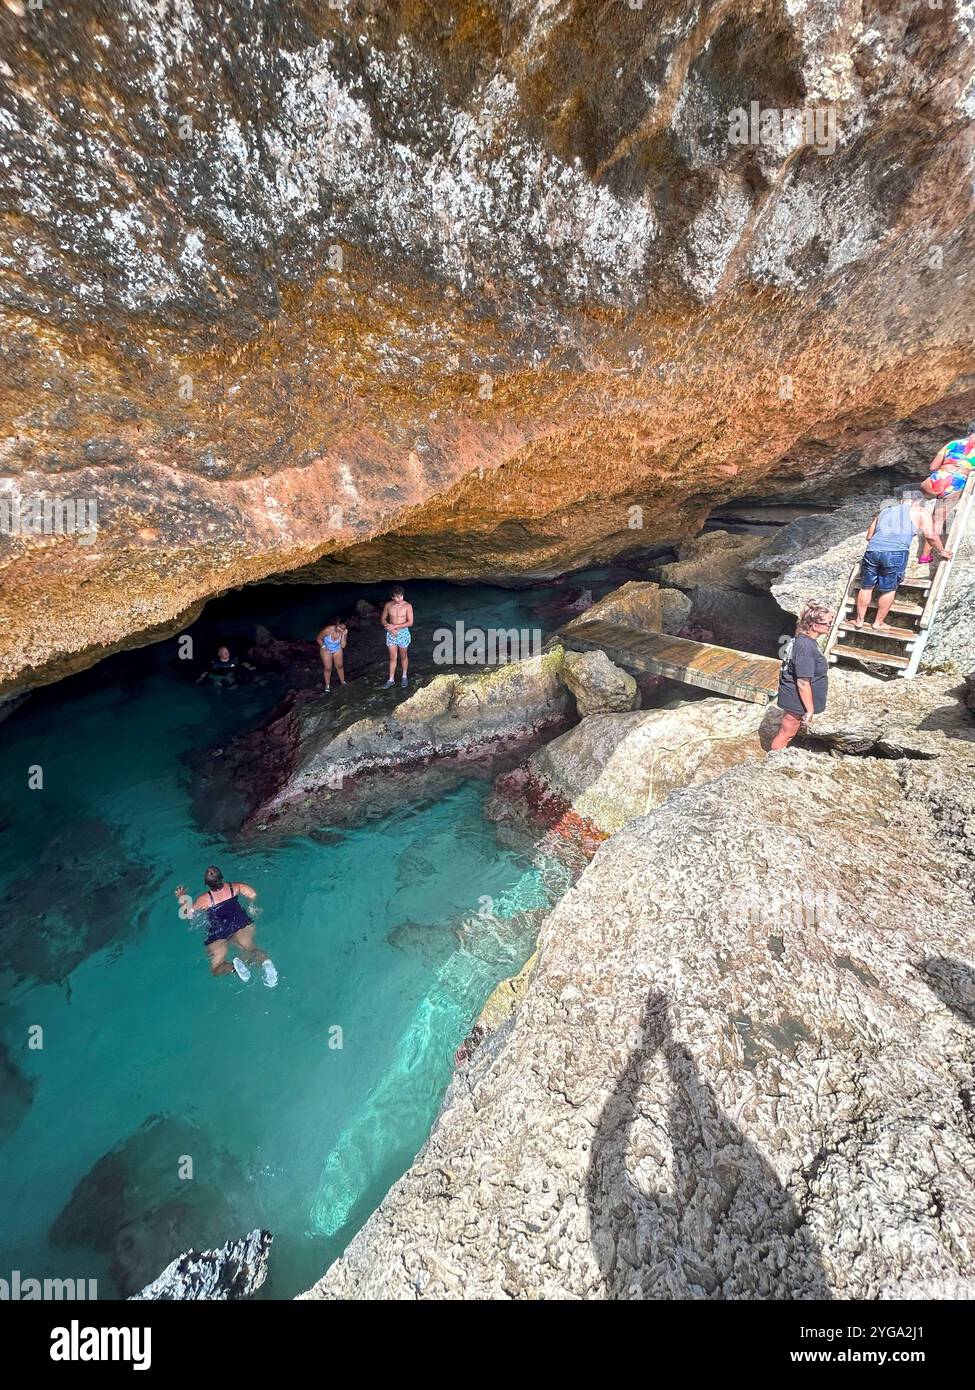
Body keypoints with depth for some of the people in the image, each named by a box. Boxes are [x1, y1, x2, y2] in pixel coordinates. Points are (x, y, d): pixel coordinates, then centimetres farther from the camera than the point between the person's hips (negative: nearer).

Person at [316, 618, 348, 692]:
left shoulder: (343, 632, -26)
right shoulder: (328, 630, -34)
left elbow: (343, 646, -29)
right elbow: (318, 638, -18)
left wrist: (343, 636, -38)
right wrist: (323, 647, -23)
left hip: (337, 650, 2)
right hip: (326, 650, -2)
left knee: (340, 666, 14)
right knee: (327, 668, 7)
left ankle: (343, 682, 37)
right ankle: (327, 686, 26)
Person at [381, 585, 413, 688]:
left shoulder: (408, 606, -14)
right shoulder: (388, 605, -6)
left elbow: (410, 622, -16)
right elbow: (383, 619, 4)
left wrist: (395, 626, -21)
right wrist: (389, 628, -15)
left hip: (403, 633, -2)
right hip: (391, 634, 2)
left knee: (403, 656, 14)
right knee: (392, 658, 11)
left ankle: (405, 677, 33)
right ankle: (391, 680, 22)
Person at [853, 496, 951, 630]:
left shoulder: (884, 511, 30)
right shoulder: (920, 511, 17)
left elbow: (869, 536, 29)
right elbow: (930, 535, 9)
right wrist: (942, 551, 23)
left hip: (873, 550, 3)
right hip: (896, 553, -3)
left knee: (867, 587, 15)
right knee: (889, 589, 10)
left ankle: (859, 620, 20)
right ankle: (878, 623, 16)